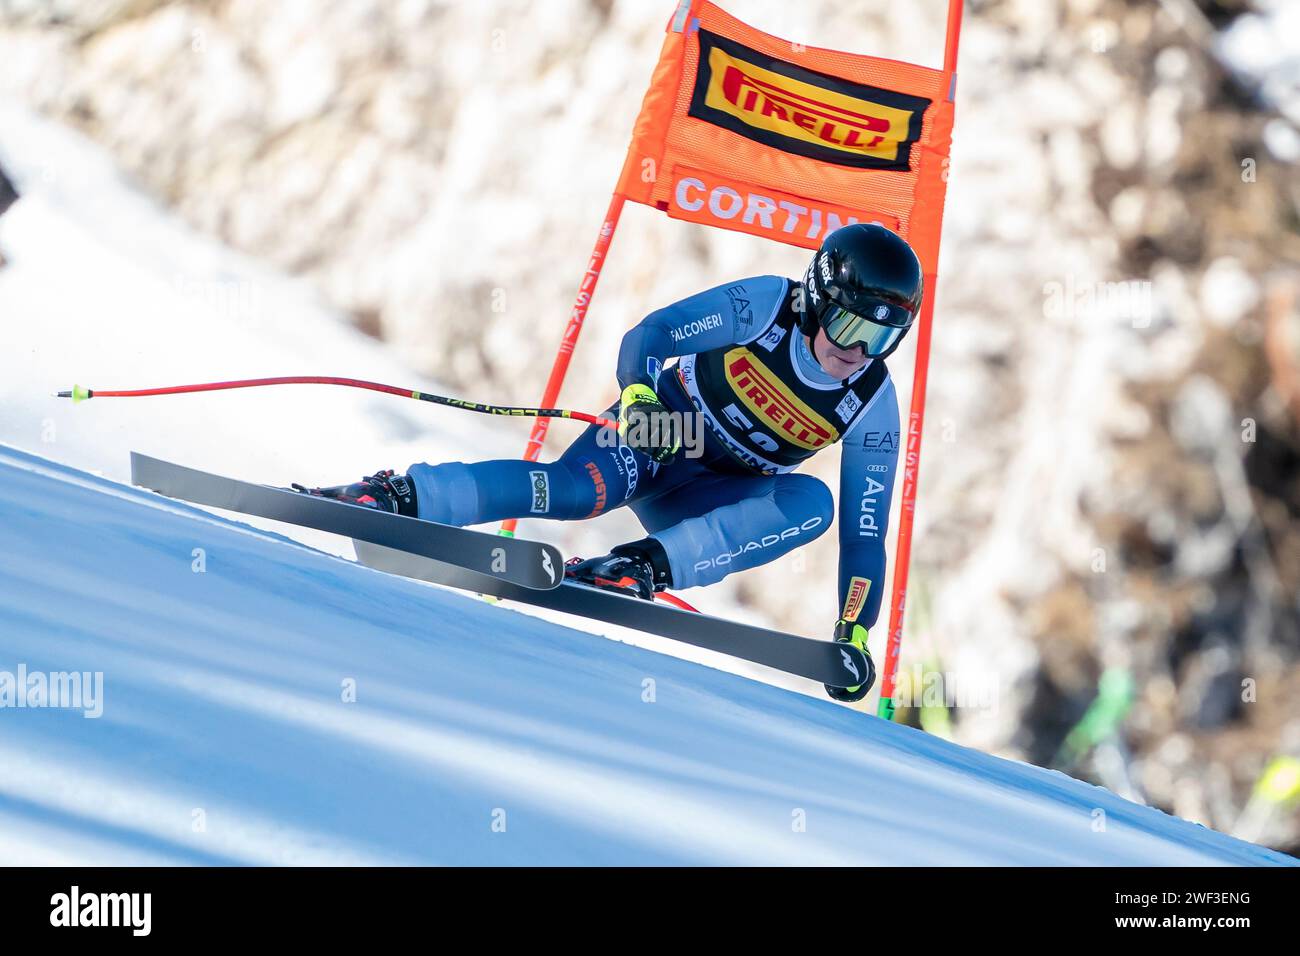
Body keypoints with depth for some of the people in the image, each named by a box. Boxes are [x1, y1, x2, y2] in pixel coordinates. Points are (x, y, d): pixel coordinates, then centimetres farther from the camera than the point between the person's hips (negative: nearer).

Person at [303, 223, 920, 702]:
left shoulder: (873, 406, -11)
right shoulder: (767, 306, -16)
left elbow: (865, 533, -8)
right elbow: (649, 336, -15)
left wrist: (854, 632, -17)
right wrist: (639, 396, -35)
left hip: (711, 502, 2)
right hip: (657, 428, -2)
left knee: (814, 503, -28)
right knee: (577, 490, -34)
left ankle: (650, 564, -42)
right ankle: (401, 495, -36)